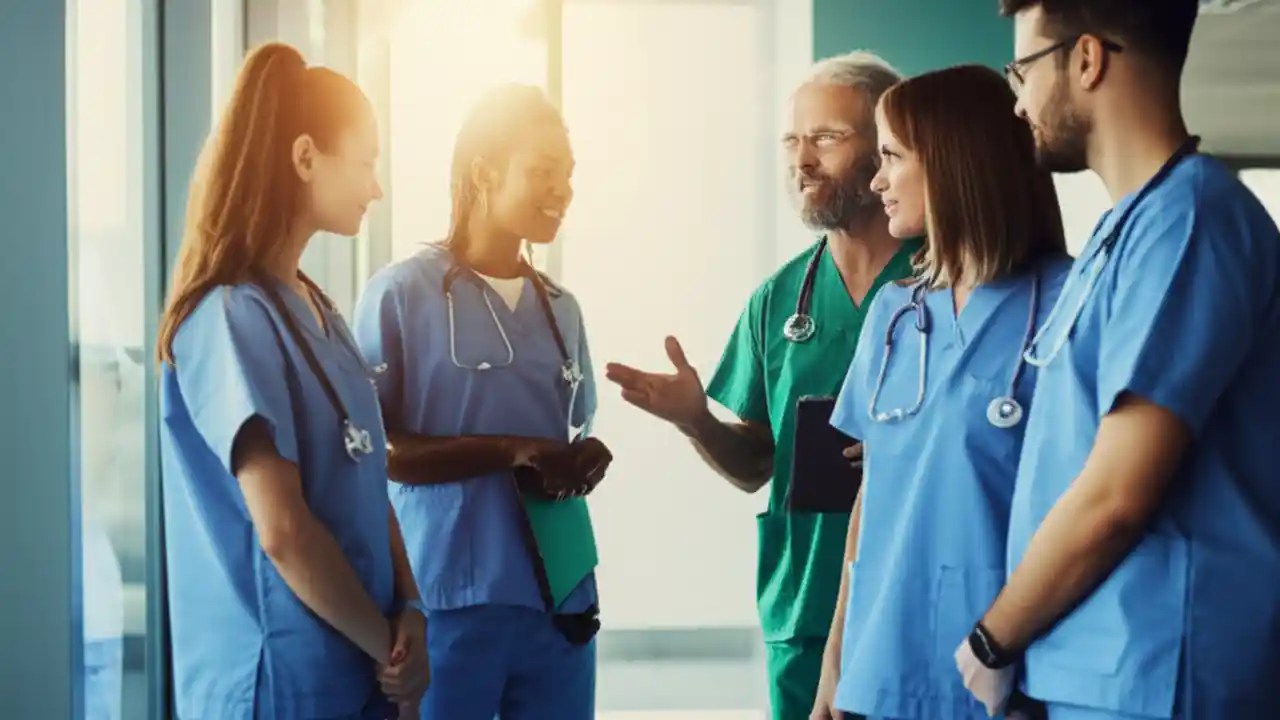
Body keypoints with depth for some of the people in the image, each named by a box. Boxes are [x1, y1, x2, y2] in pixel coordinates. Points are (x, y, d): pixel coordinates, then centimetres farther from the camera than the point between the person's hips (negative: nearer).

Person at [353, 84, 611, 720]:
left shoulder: (560, 309, 15)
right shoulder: (401, 294, -5)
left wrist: (586, 462, -3)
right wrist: (513, 453, -17)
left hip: (559, 595, 6)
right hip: (450, 601, -5)